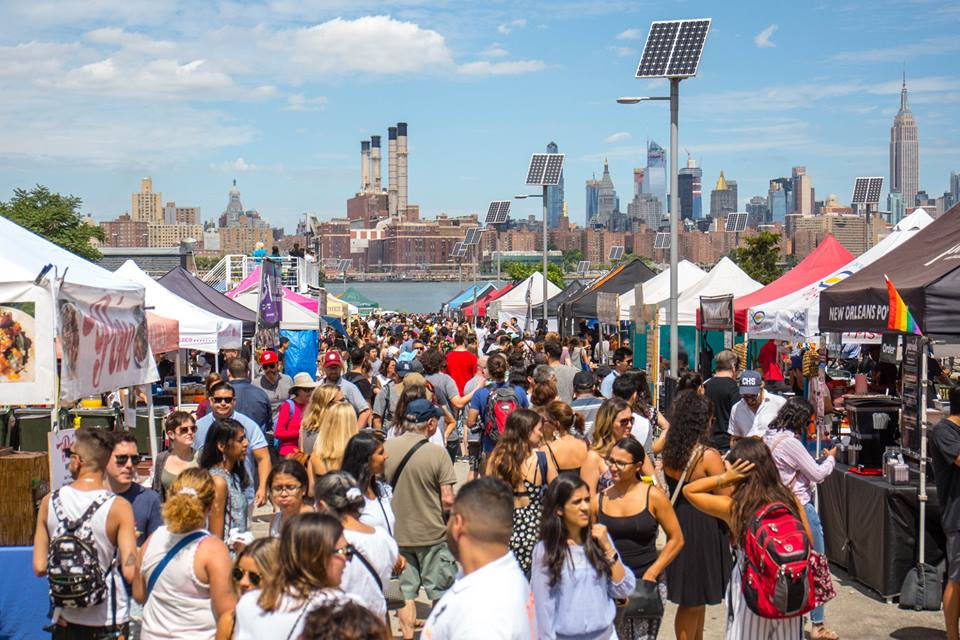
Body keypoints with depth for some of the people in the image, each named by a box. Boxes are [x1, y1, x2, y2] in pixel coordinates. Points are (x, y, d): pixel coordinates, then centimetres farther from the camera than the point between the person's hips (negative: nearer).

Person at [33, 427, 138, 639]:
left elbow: (39, 568, -4)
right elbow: (131, 573, -19)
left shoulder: (49, 501, -6)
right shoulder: (118, 507, -16)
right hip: (109, 622, -3)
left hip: (65, 621, 3)